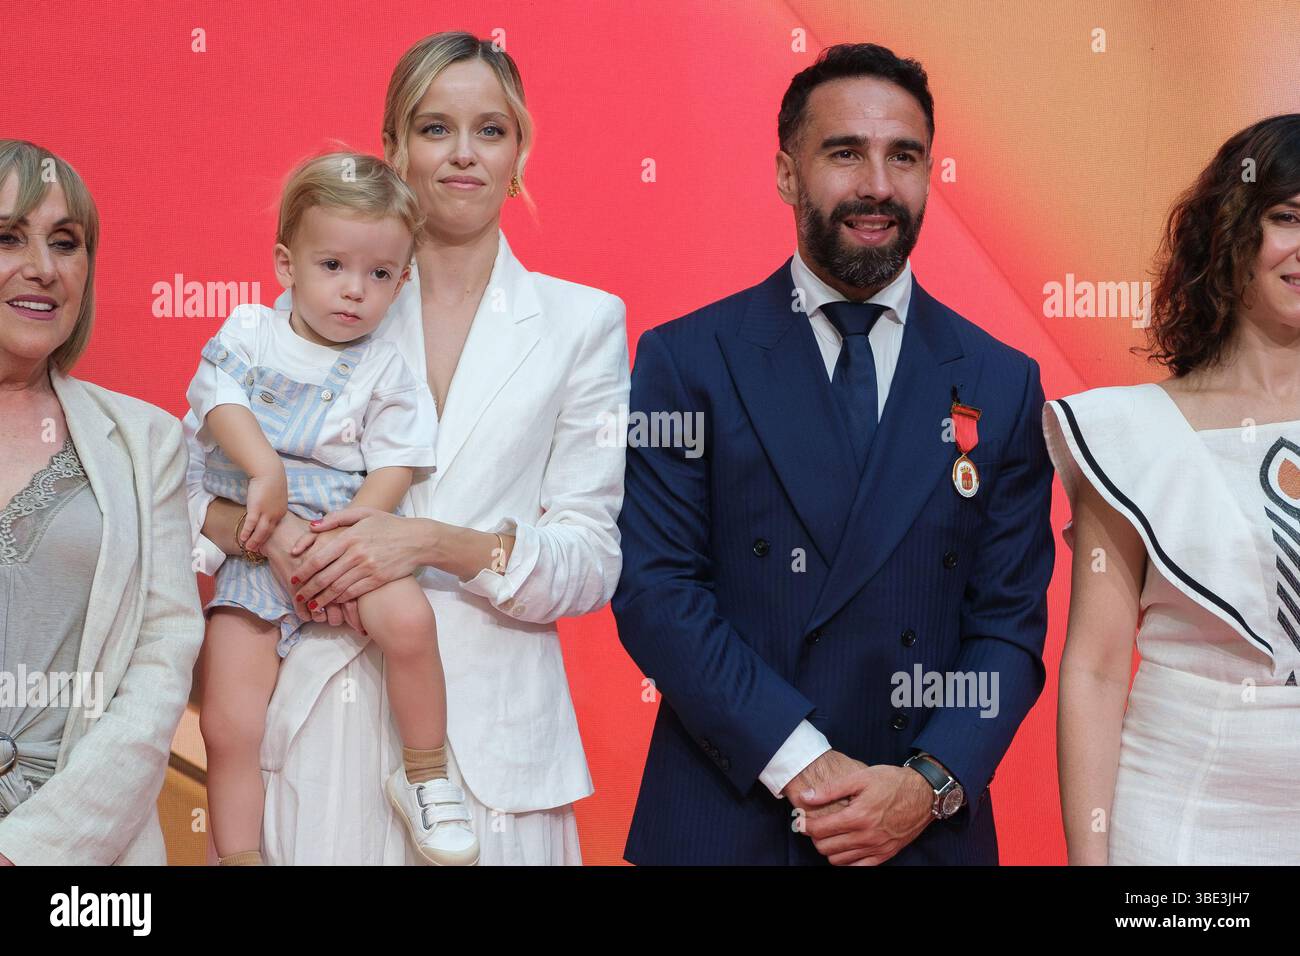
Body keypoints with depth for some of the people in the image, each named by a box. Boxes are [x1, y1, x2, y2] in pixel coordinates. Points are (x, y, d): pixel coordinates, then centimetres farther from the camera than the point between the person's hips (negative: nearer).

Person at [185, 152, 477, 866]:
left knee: (409, 619, -30)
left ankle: (425, 775, -7)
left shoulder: (383, 370, 3)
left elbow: (395, 465, -2)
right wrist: (267, 473, -25)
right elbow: (221, 400, -11)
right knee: (227, 727, -9)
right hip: (253, 546, 1)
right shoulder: (250, 332, 5)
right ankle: (238, 853, 8)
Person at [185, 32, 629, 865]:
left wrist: (432, 543, -16)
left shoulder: (583, 321, 4)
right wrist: (266, 530, -12)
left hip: (489, 726, -1)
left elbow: (592, 563, -1)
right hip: (320, 711, 1)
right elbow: (186, 473, 9)